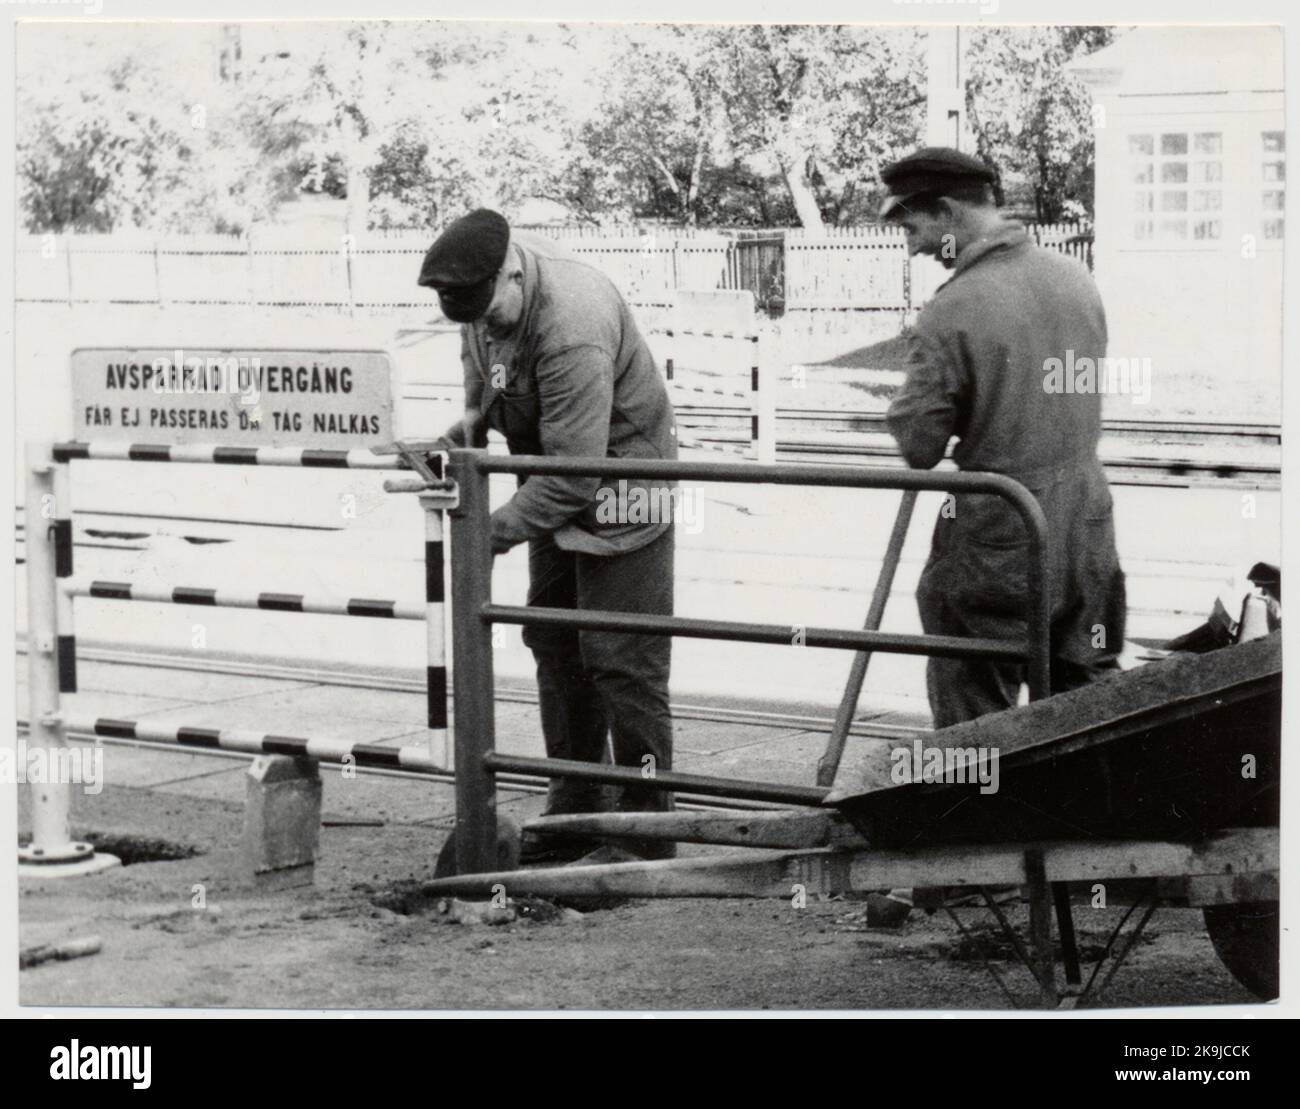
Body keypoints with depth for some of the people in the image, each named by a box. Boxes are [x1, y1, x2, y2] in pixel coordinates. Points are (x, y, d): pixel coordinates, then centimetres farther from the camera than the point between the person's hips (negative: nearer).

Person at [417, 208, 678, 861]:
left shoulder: (572, 330, -35)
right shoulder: (484, 287, -9)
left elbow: (574, 473, -34)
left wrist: (493, 533, -31)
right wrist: (474, 417, -1)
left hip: (616, 483, -9)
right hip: (554, 478, 9)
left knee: (620, 660, -9)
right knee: (556, 648, 13)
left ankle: (648, 835, -2)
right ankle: (575, 815, 23)